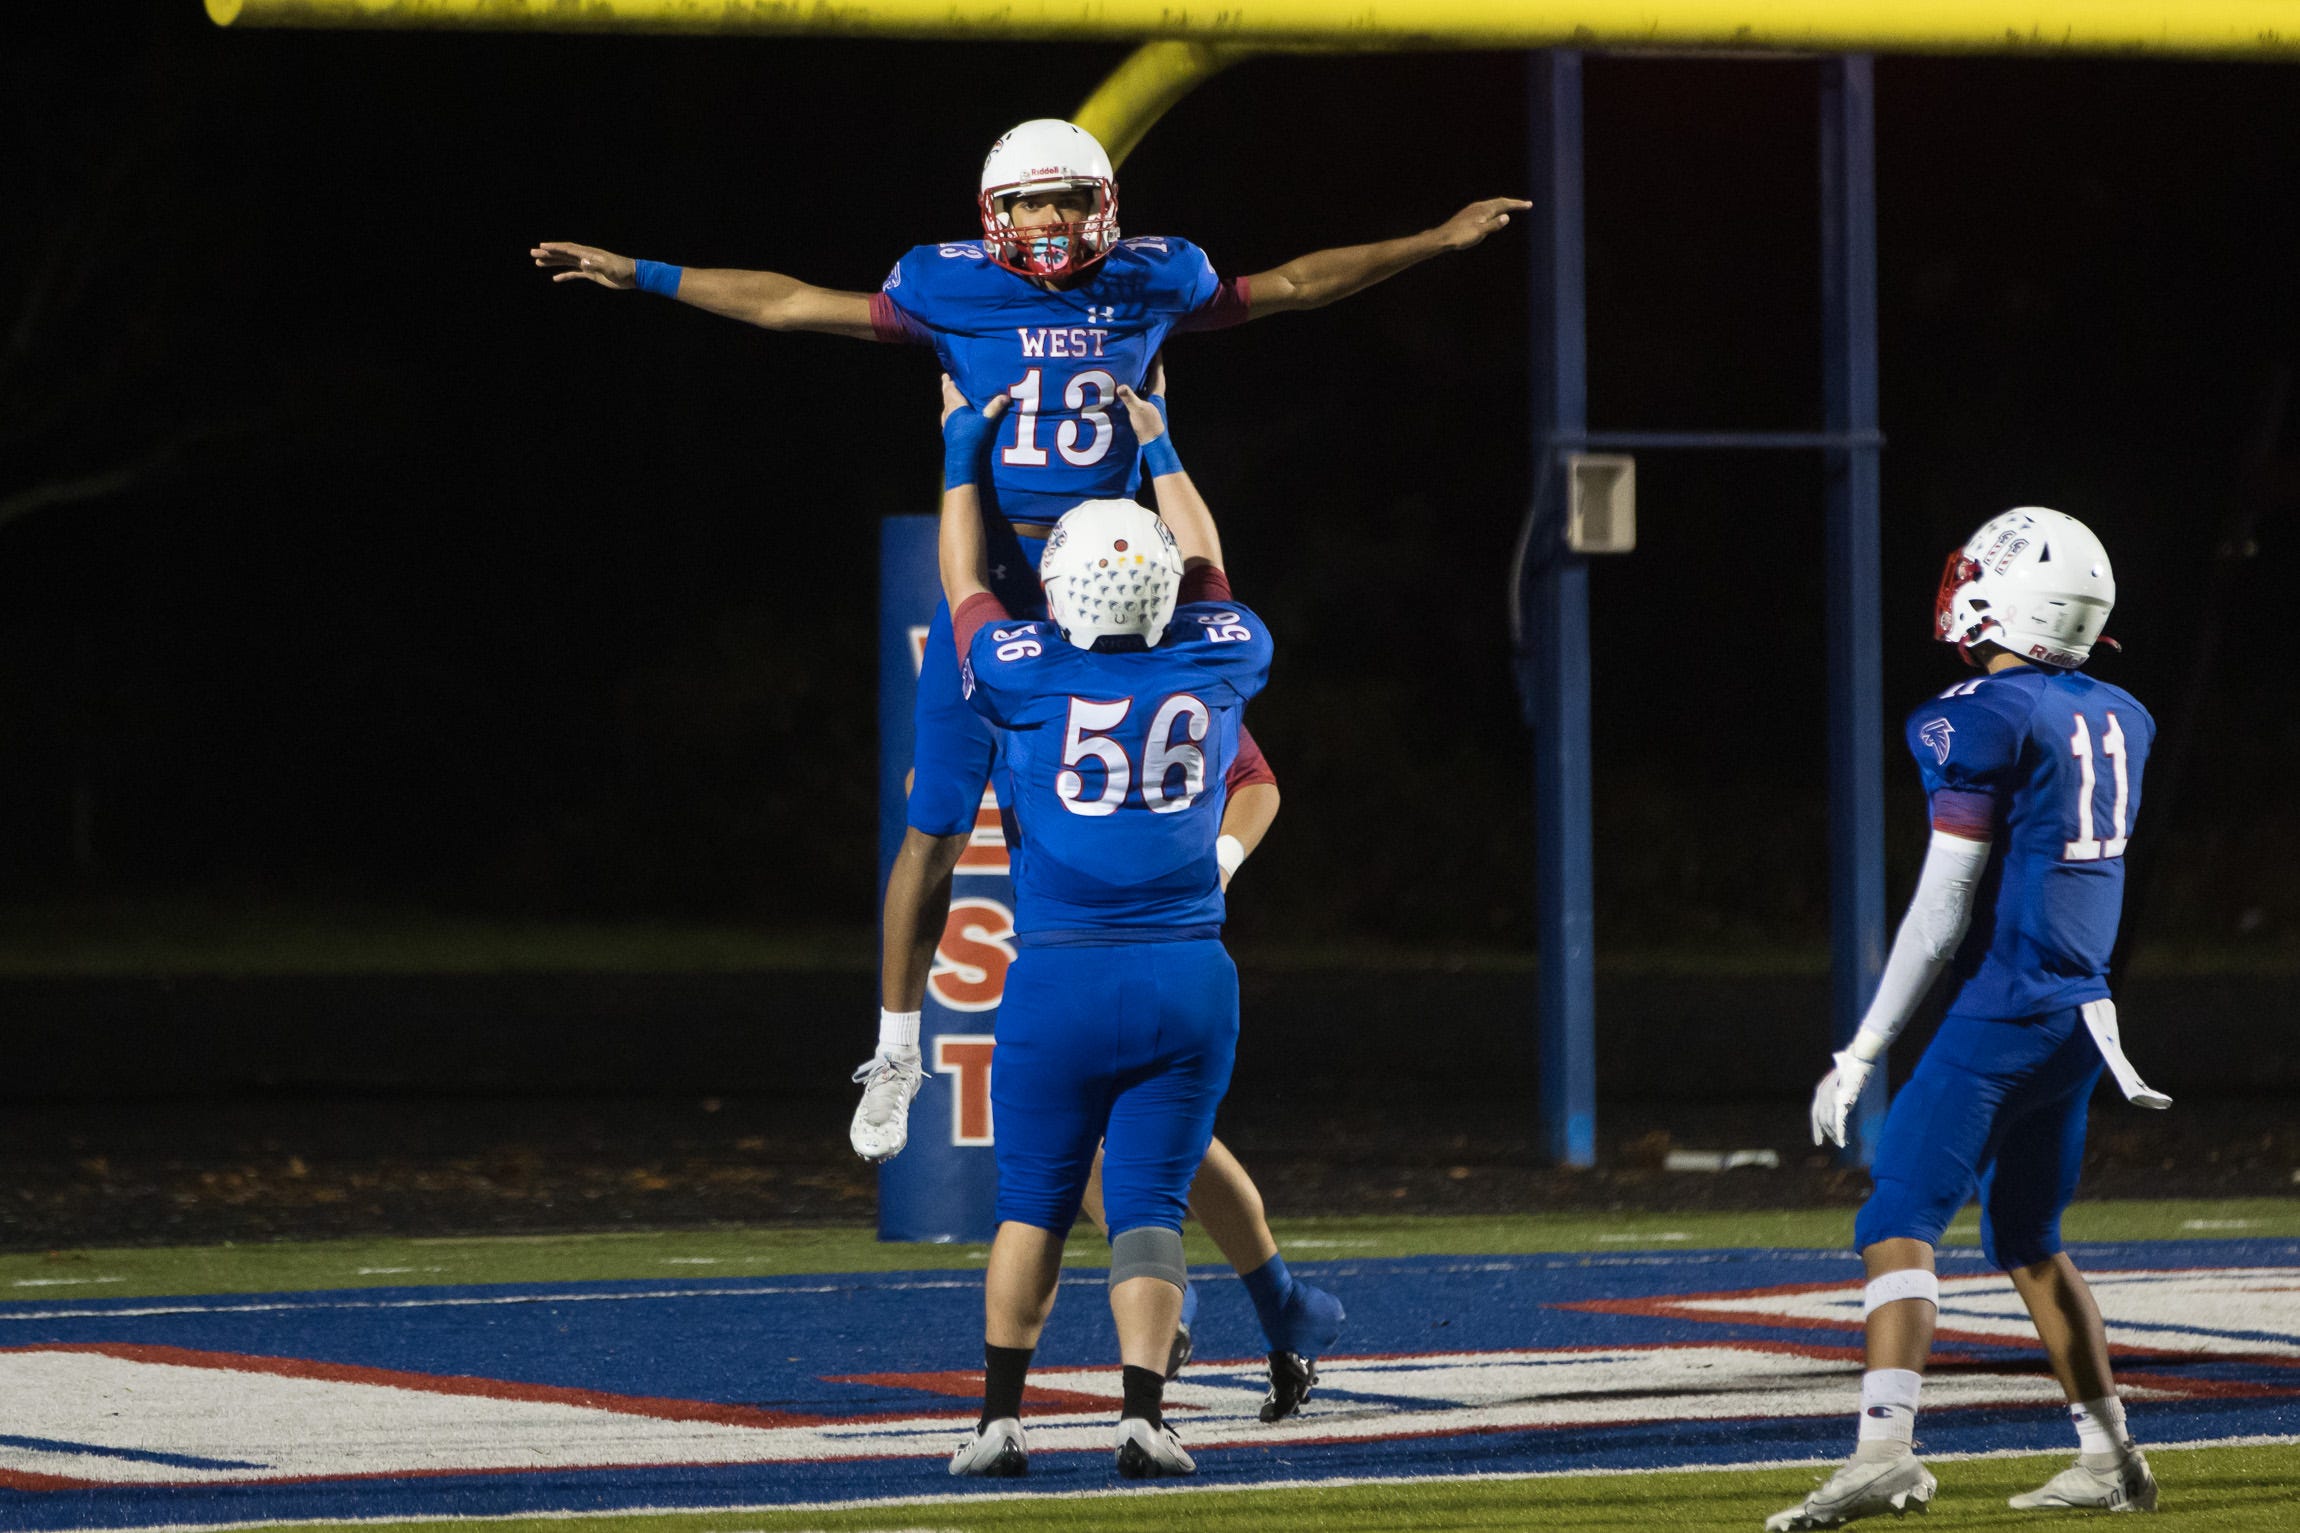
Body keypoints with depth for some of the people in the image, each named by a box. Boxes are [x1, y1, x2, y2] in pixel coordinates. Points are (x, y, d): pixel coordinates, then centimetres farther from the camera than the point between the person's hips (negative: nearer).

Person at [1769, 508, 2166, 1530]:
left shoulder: (1983, 720, -13)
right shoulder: (2118, 720, 10)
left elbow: (1941, 916, -13)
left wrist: (1862, 1054, -9)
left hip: (2005, 1013, -8)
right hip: (2083, 1016, 8)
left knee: (1899, 1227, -13)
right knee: (2028, 1244, 21)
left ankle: (1886, 1447, -29)